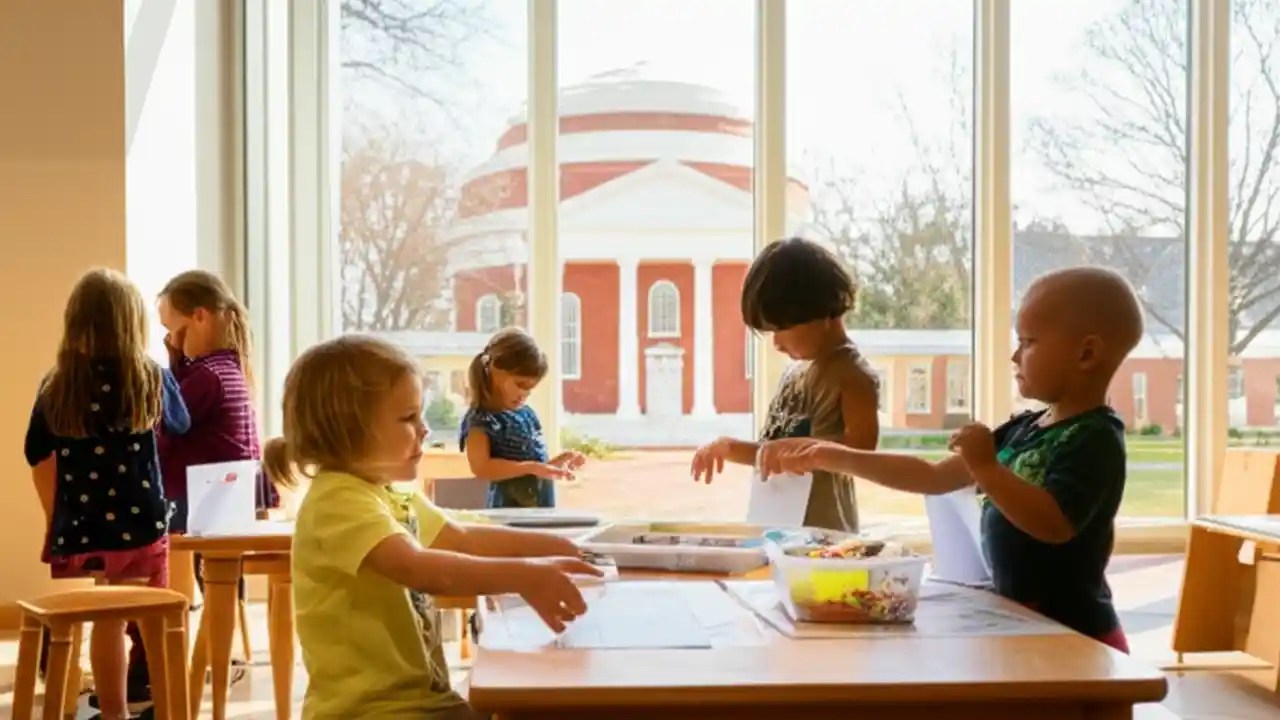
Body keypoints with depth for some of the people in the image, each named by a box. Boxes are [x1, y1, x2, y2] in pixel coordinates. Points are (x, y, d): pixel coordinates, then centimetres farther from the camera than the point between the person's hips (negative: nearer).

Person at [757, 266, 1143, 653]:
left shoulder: (1095, 439, -14)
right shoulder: (1024, 431, 10)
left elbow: (1054, 525, -28)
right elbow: (934, 477, 11)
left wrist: (985, 467, -26)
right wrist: (836, 458, 7)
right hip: (1020, 626, 8)